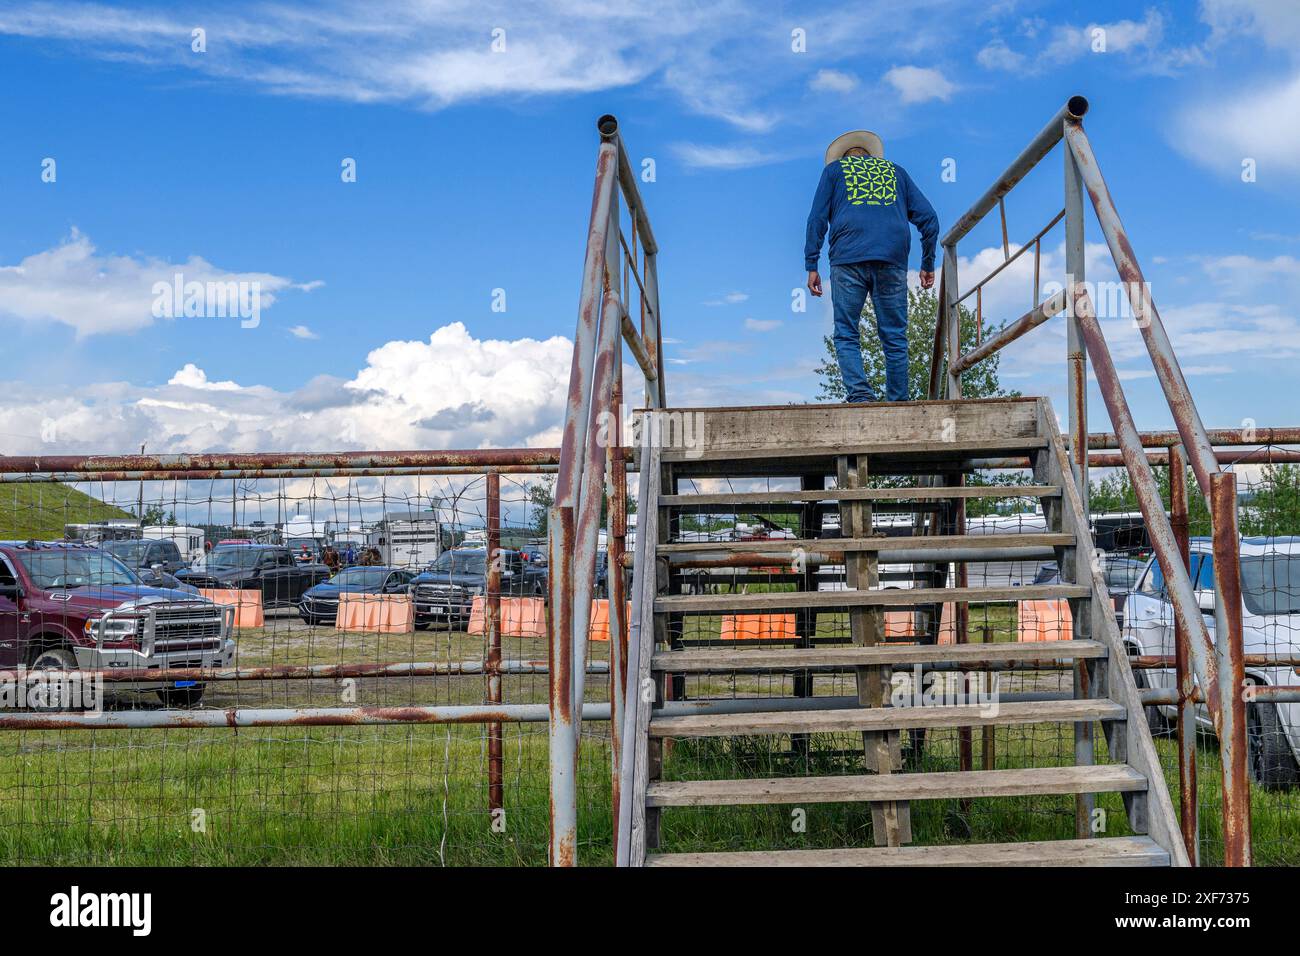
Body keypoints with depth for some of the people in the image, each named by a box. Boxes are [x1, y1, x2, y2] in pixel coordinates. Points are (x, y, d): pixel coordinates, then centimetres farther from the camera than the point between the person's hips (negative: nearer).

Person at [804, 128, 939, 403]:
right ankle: (898, 403, 0)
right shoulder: (896, 170, 26)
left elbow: (817, 219, 8)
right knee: (894, 337, 5)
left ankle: (860, 394, -17)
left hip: (848, 261, -2)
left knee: (846, 334, 1)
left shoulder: (834, 169, 21)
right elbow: (928, 218, 16)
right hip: (893, 263, 2)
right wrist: (928, 264, 20)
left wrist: (811, 266, 6)